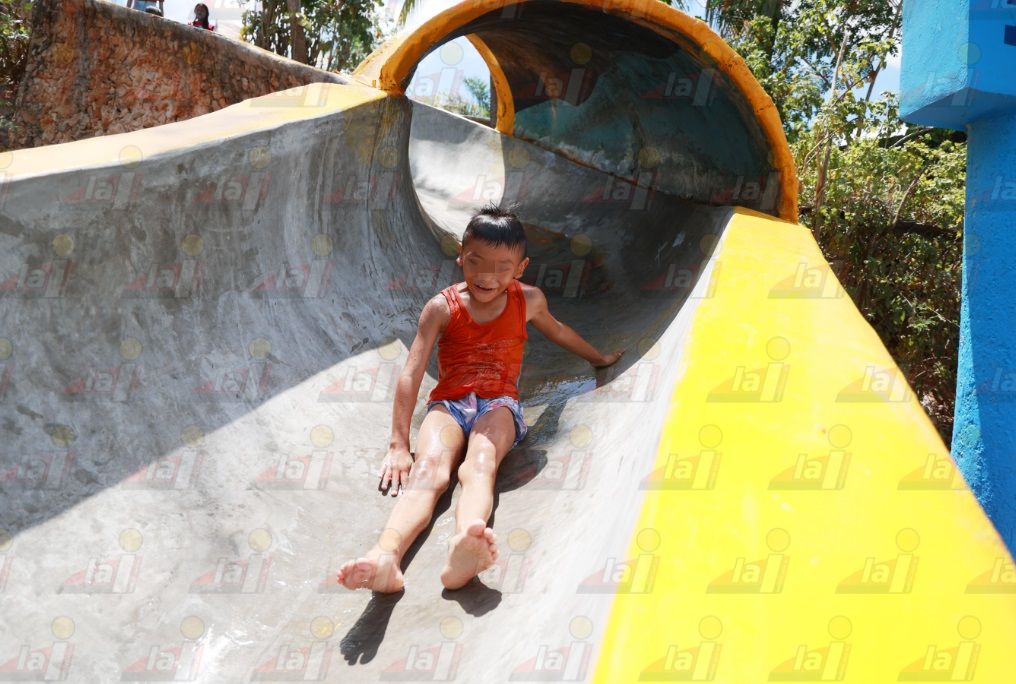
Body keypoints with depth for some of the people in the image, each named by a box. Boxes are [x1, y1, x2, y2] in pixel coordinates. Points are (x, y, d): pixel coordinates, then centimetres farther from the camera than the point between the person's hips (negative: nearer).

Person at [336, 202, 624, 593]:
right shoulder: (442, 307, -1)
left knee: (479, 464, -37)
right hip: (448, 403, 0)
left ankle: (464, 549, -70)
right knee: (428, 469, -35)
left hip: (499, 404, 1)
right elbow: (410, 376, -6)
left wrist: (598, 357, 50)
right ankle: (385, 558, -64)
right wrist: (398, 445, -13)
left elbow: (557, 331, 32)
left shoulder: (528, 300, 8)